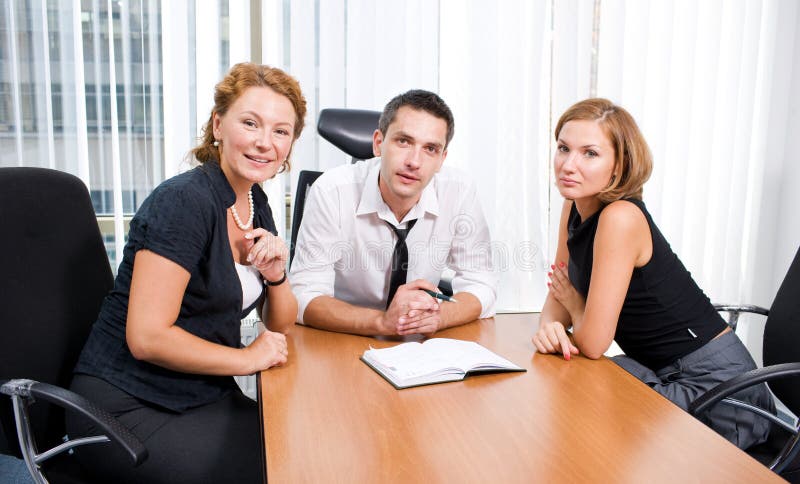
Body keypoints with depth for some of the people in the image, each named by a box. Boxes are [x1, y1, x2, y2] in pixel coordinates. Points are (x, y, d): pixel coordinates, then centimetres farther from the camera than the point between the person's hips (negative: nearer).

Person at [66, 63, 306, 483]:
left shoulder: (256, 205, 6)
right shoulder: (183, 201, -18)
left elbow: (281, 326, 10)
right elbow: (146, 337, -23)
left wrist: (275, 274, -10)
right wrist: (247, 358, -14)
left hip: (206, 398, 7)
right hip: (127, 407, -7)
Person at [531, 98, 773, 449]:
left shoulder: (620, 218, -26)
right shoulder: (575, 208, 0)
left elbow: (593, 343, -24)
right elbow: (558, 297, 5)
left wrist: (575, 305, -3)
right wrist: (550, 327, -17)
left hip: (711, 383, -7)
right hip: (663, 372, 8)